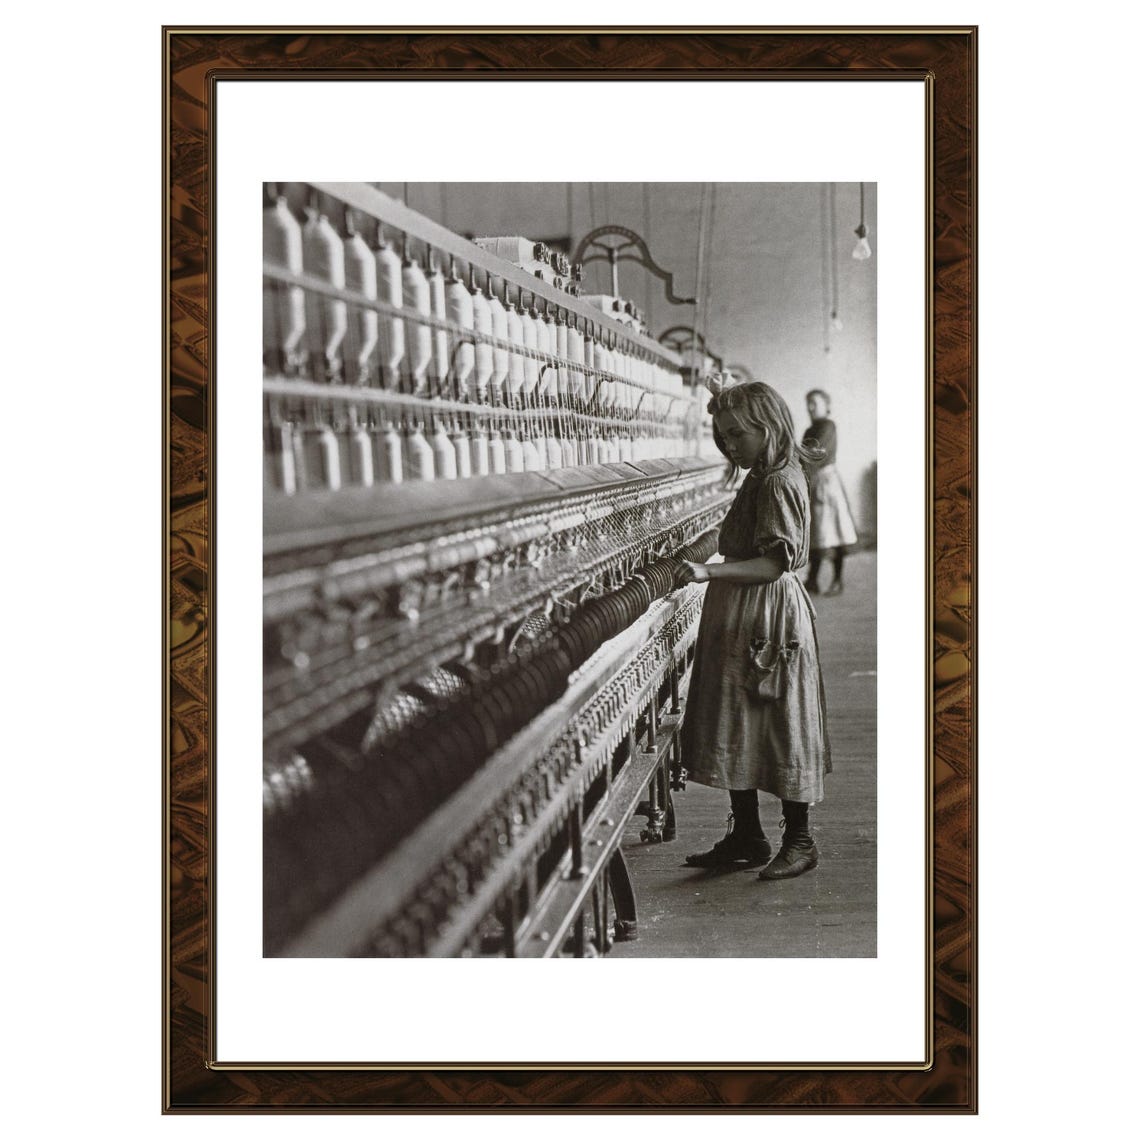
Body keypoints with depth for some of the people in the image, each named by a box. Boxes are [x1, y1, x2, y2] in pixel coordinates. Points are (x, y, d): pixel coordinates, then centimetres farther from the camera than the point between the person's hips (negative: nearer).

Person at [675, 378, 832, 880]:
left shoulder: (779, 483, -17)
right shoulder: (763, 476, 11)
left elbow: (776, 562, -24)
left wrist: (711, 571, -33)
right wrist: (727, 404, 20)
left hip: (767, 622, -10)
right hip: (741, 621, 10)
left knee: (781, 727, -1)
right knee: (737, 728, 12)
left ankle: (799, 840, 10)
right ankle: (745, 838, 20)